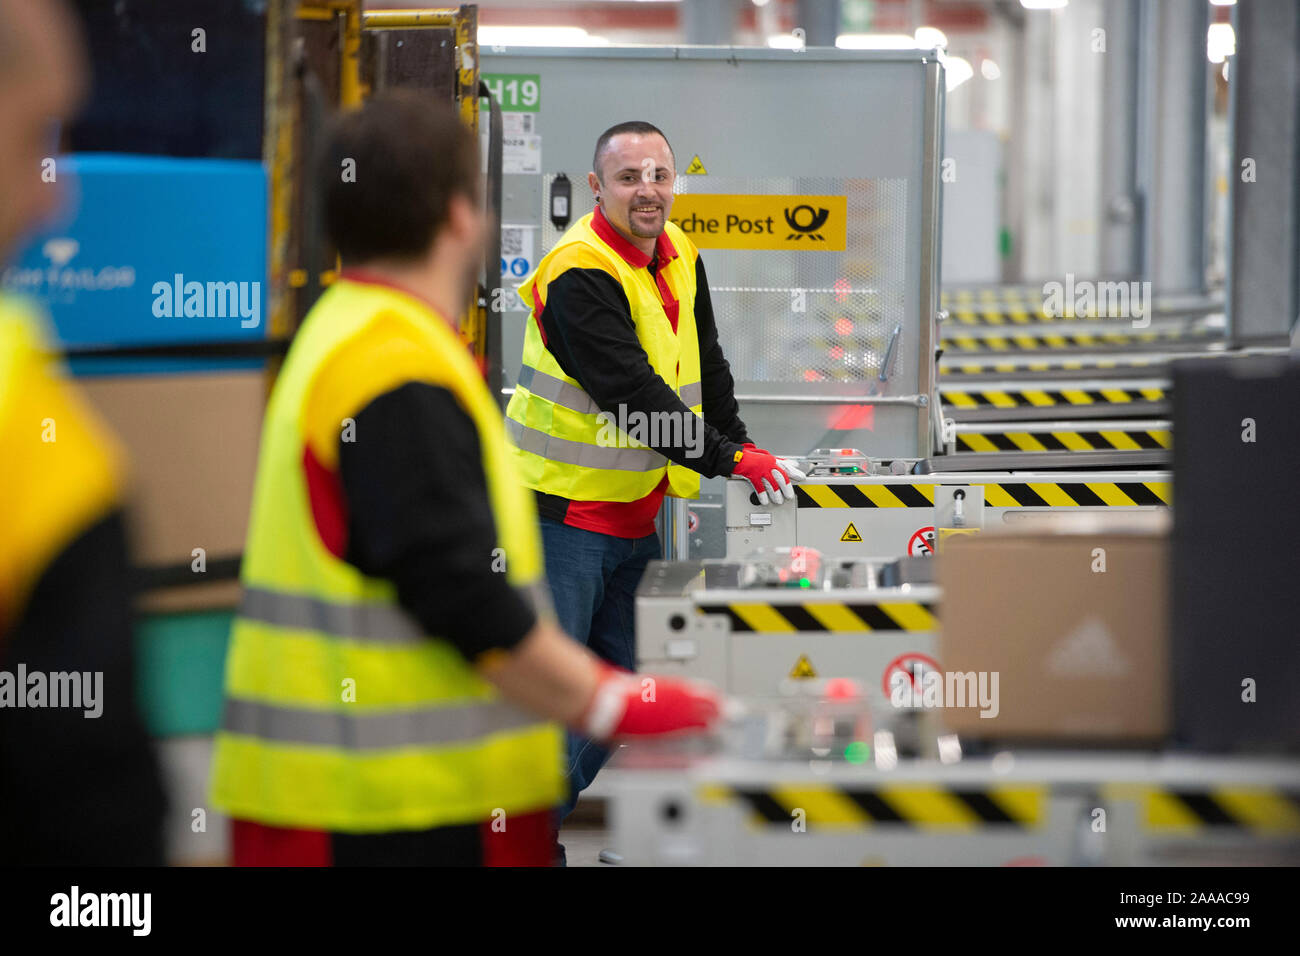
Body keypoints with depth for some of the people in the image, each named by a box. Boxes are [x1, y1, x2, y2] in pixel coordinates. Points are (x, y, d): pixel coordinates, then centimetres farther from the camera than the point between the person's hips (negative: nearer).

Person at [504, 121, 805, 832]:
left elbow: (705, 364, 20)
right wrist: (730, 461, -24)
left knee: (618, 679, 12)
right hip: (564, 509, -9)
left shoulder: (679, 255, 7)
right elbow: (635, 395, -25)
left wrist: (740, 442, 9)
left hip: (636, 512, 9)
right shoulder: (578, 274, -20)